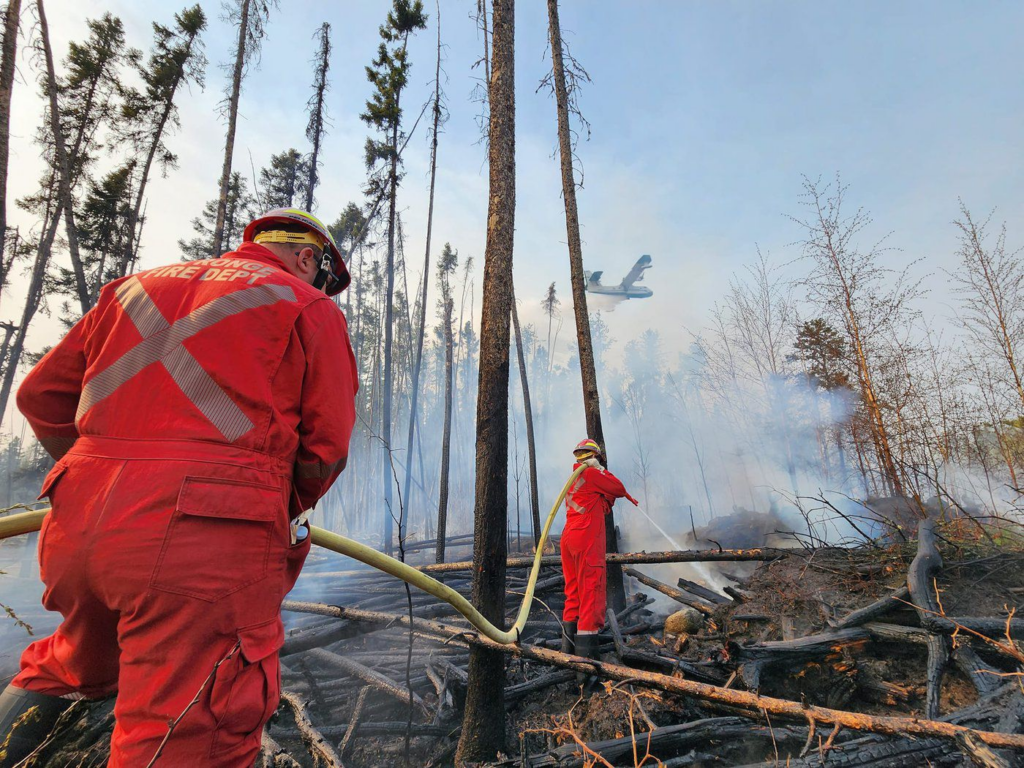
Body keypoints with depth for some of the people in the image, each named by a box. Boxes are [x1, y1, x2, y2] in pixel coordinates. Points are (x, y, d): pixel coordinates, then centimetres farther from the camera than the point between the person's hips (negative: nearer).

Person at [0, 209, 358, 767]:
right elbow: (327, 447, -1)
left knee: (77, 663, 35)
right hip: (209, 536, -6)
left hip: (78, 525, 7)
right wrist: (287, 512, 17)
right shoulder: (310, 307, 3)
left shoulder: (135, 287, 19)